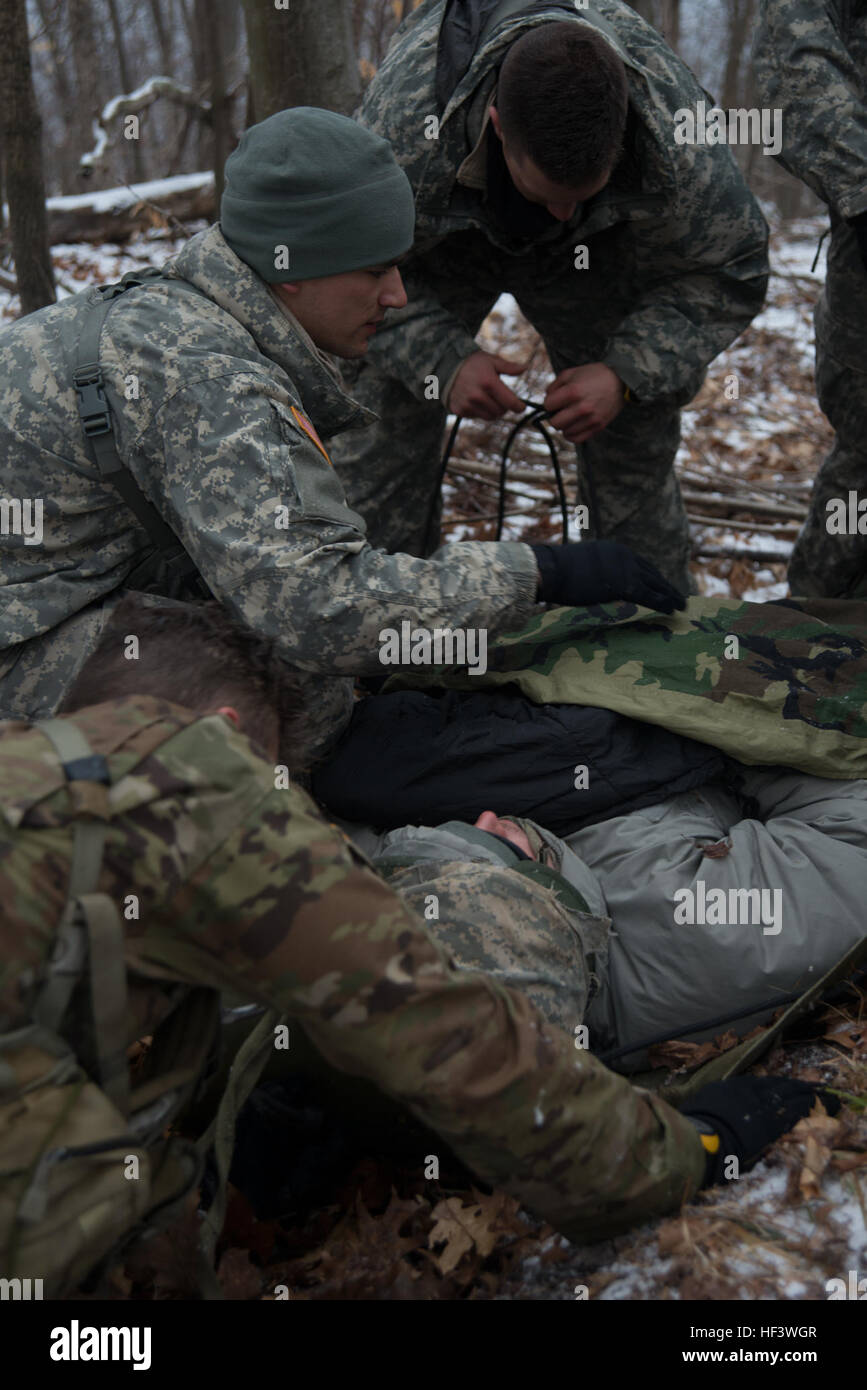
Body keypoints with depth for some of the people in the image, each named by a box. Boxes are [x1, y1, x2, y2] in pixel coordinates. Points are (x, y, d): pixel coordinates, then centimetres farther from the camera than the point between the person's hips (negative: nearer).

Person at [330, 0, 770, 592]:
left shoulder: (676, 126, -37)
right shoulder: (403, 125, -41)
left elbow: (729, 274, -20)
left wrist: (626, 373, -33)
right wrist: (442, 360, -37)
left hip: (591, 250, 1)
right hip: (442, 239, -1)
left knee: (636, 434, -5)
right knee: (382, 425, -11)